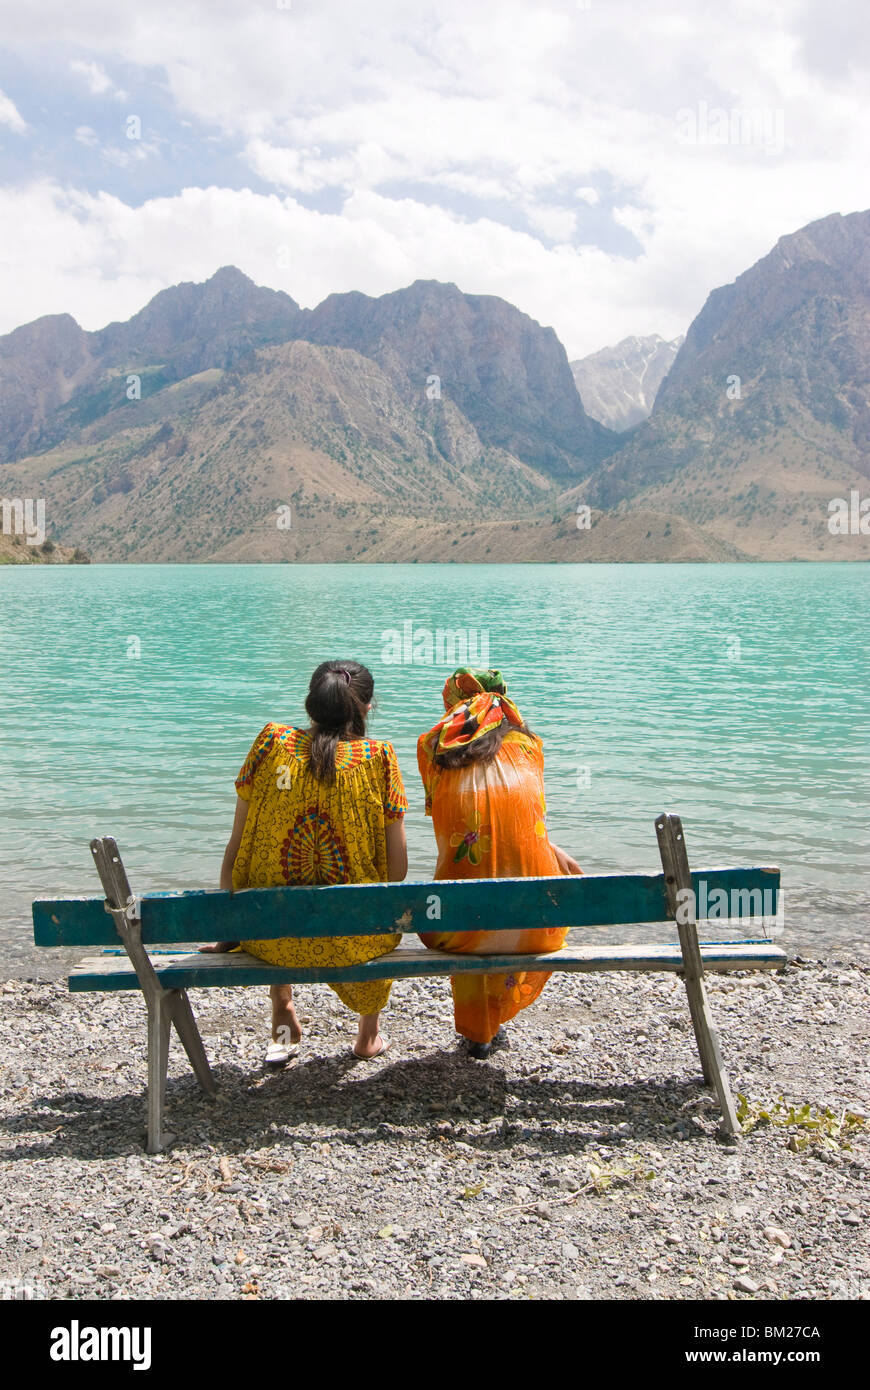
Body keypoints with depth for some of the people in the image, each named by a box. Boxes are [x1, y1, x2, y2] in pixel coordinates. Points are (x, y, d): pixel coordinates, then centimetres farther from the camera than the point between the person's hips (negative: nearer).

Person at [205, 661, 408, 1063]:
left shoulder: (273, 744, -3)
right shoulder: (379, 758, -6)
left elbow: (235, 850, 0)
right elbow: (397, 870, -5)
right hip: (351, 942, -1)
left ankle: (282, 1009, 44)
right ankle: (368, 1035, 48)